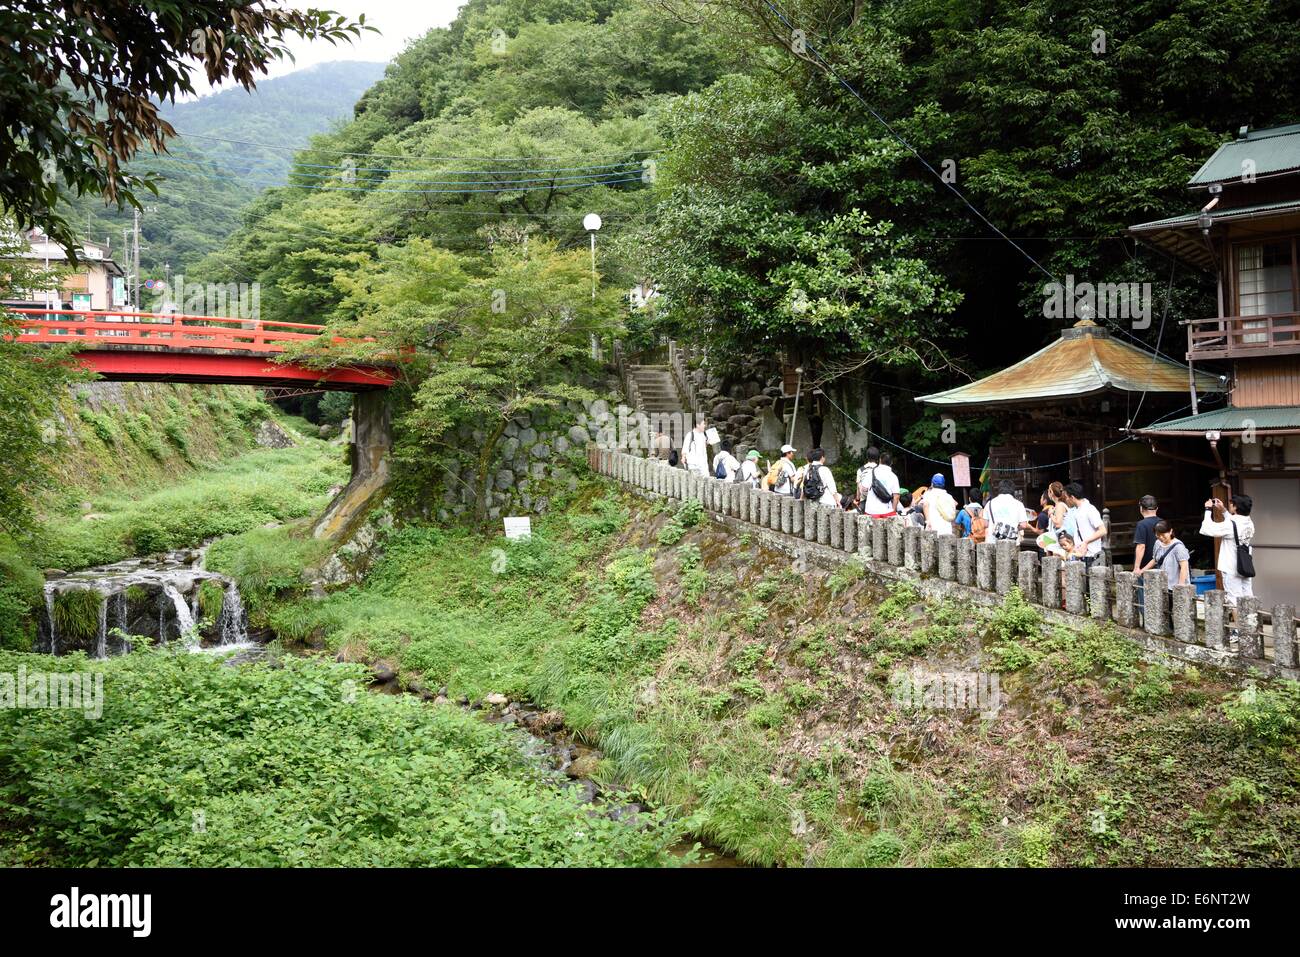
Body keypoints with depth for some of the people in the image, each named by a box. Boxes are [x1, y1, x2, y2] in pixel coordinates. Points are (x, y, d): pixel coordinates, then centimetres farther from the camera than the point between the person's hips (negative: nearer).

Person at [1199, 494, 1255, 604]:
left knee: (1234, 603, -5)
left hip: (1231, 570, -8)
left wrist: (1208, 509, -8)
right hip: (1245, 568, 8)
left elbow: (1207, 529, -18)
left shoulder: (1230, 525, -20)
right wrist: (1223, 509, 23)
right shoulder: (1249, 523, 4)